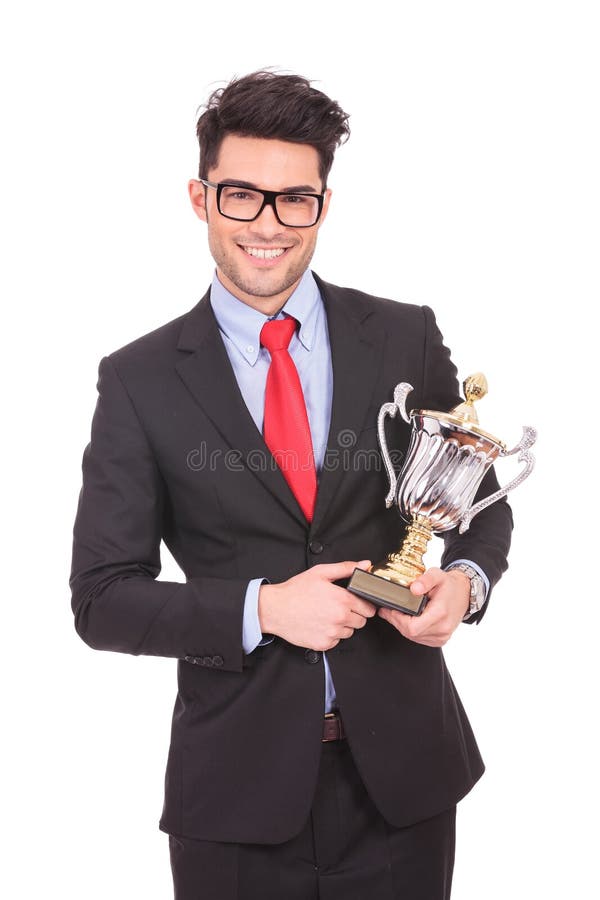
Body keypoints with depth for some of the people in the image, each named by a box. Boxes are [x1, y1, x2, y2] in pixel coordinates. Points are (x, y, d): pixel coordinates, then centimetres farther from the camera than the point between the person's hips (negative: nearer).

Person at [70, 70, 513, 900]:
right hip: (236, 784, -1)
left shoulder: (406, 339, -1)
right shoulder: (139, 380, -4)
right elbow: (102, 597, -4)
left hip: (403, 767, 1)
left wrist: (465, 579, -12)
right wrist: (262, 609, -17)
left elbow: (480, 502, 10)